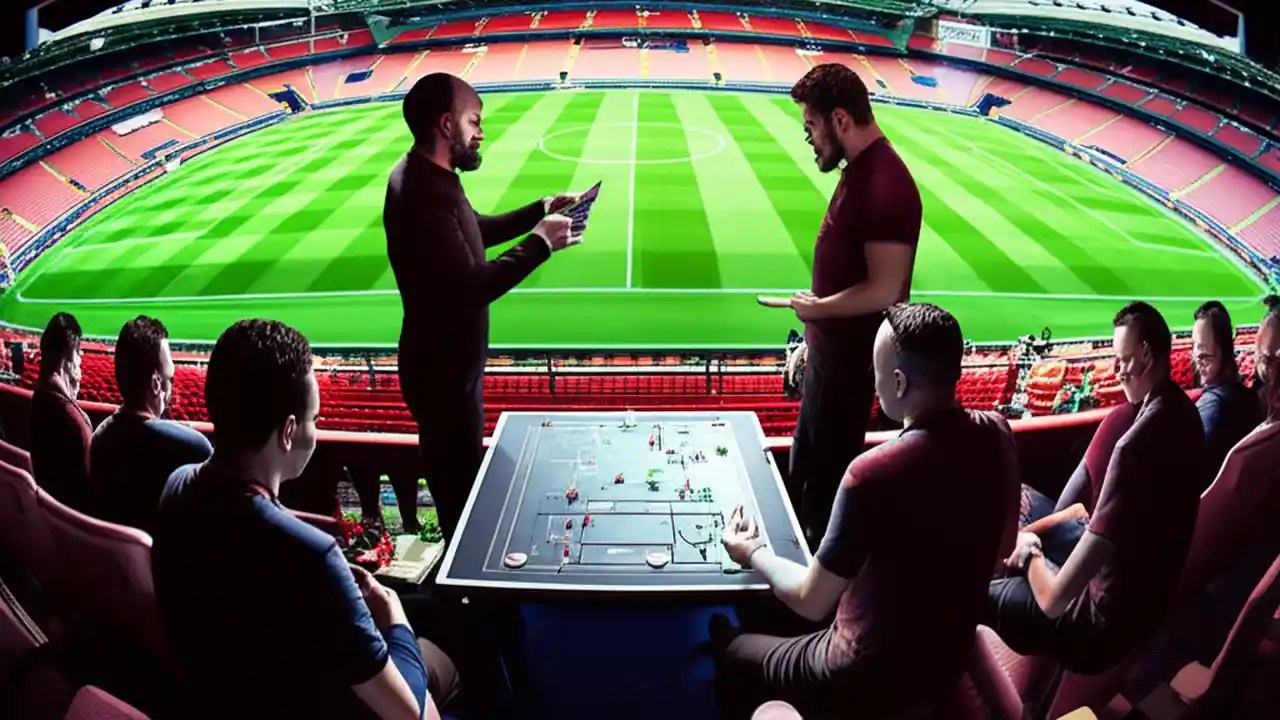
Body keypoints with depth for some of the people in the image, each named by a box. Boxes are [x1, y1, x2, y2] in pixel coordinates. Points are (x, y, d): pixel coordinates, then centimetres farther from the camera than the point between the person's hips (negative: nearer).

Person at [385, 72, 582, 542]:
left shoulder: (429, 178, 5)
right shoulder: (423, 193, -28)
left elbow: (476, 232, 20)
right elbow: (471, 287, -32)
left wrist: (540, 209, 9)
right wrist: (539, 243, -23)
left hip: (447, 359, 11)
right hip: (443, 367, -11)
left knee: (457, 476, 25)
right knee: (458, 483, 7)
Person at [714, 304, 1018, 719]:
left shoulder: (875, 475, -33)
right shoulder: (996, 435, -13)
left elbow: (811, 602, -20)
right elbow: (1002, 550, 6)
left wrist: (754, 553, -2)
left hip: (869, 679, -6)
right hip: (949, 662, 7)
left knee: (731, 653, 19)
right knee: (782, 624, 30)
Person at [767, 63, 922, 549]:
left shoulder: (884, 185, -23)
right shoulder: (858, 171, 9)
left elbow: (883, 291, -27)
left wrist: (816, 309, -13)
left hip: (849, 361, -10)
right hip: (831, 351, 10)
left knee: (828, 477, 5)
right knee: (805, 471, 23)